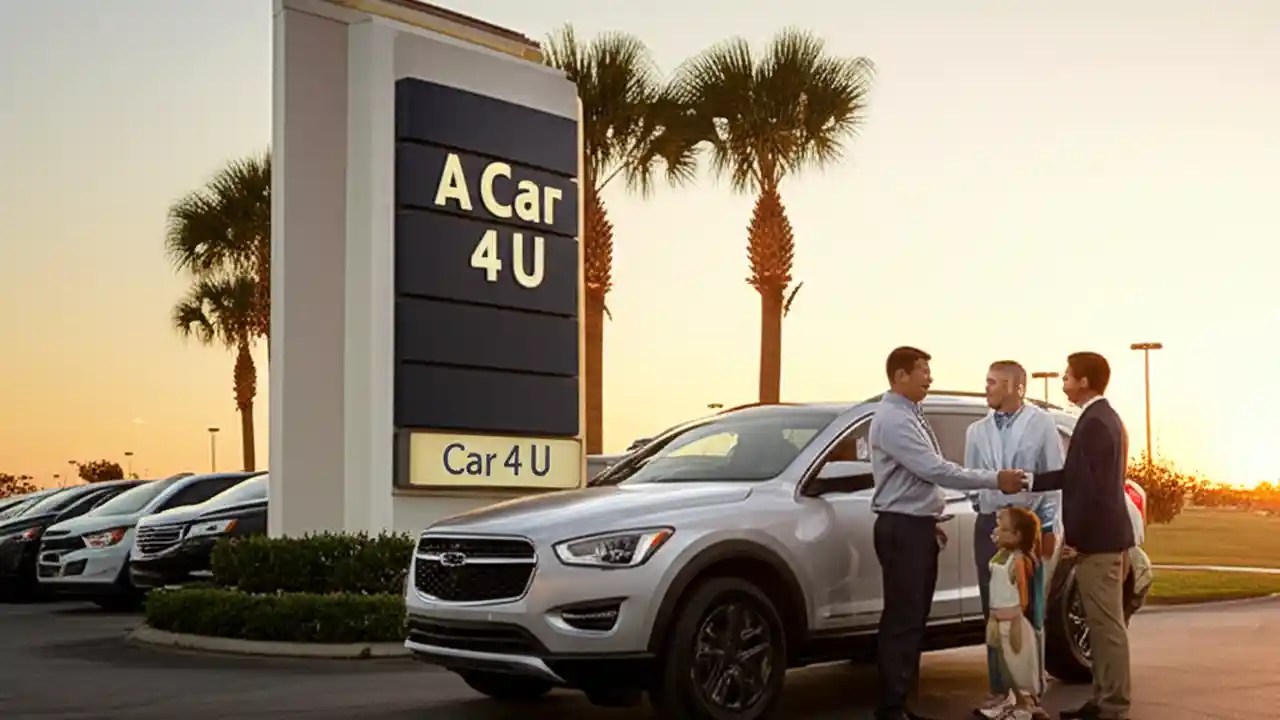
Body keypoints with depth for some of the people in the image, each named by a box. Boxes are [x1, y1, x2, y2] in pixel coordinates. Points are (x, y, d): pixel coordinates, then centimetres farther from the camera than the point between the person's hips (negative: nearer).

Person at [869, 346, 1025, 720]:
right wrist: (994, 479, -20)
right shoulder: (893, 419, -18)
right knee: (901, 620, -7)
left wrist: (930, 521, 20)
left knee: (915, 619, 12)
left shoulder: (909, 416, 15)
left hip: (918, 526, 10)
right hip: (902, 528, -10)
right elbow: (936, 470, -24)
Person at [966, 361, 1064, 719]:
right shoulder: (977, 431, 7)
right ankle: (1000, 691, 15)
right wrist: (981, 506, 0)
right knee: (994, 610, 7)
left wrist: (1047, 528, -5)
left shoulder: (1041, 424, -2)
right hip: (989, 525, 4)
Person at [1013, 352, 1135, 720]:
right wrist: (1027, 480, 12)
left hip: (1097, 538, -11)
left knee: (1107, 624, -5)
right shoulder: (1105, 417, 16)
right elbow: (1077, 475, 16)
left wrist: (1076, 538, -17)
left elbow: (1091, 487, -22)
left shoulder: (1093, 423, -17)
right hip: (1103, 535, 11)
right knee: (1102, 623, 15)